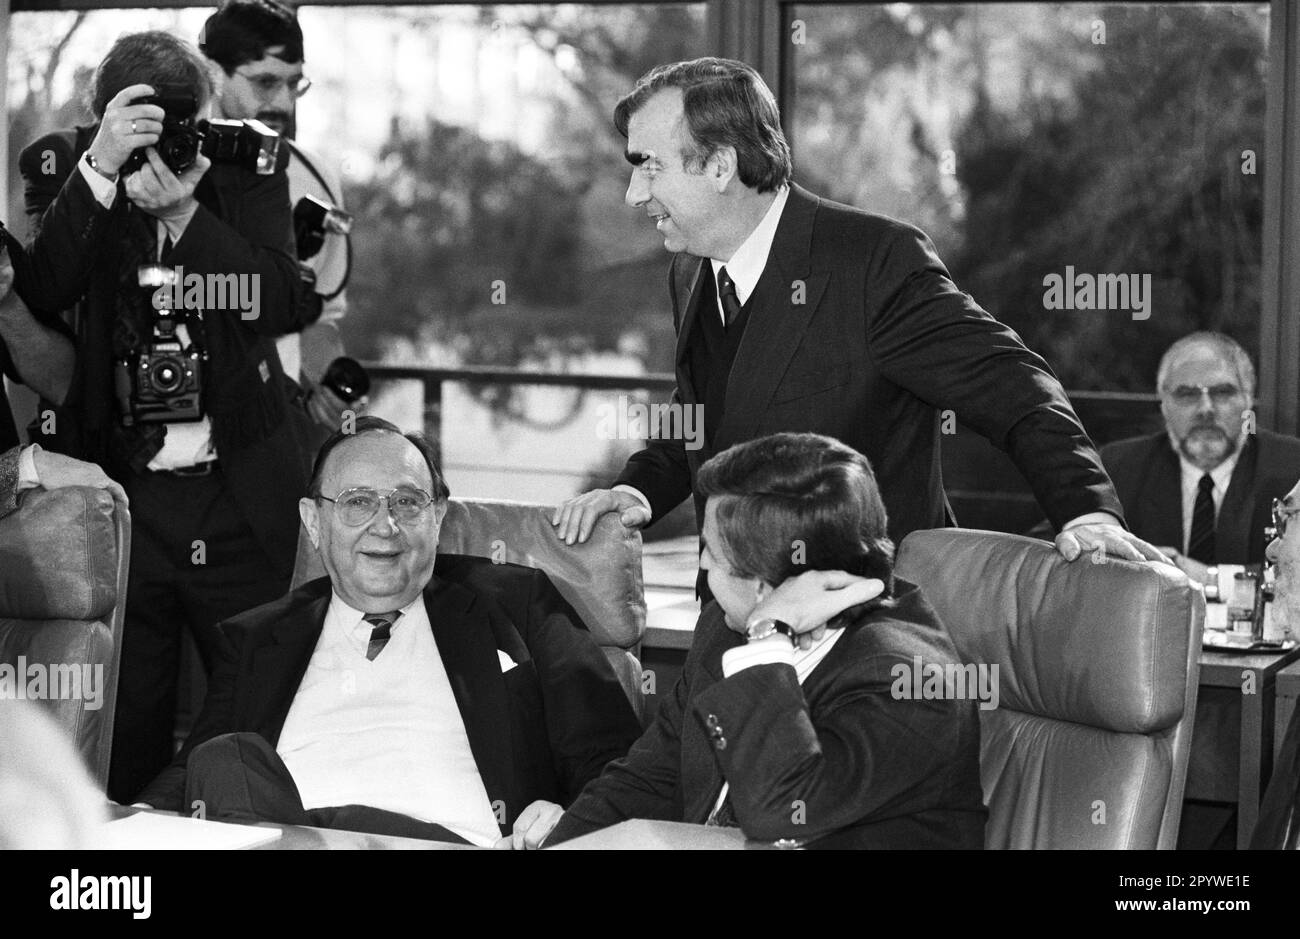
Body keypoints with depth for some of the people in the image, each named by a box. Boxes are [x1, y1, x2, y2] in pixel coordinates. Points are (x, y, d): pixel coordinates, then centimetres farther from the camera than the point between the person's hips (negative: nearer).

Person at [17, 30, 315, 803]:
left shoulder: (245, 164, 1)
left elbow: (284, 303, -9)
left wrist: (185, 212, -20)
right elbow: (40, 293, -14)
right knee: (124, 738, 2)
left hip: (241, 499, 1)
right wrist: (100, 171, -24)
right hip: (116, 495, 0)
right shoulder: (61, 164, 0)